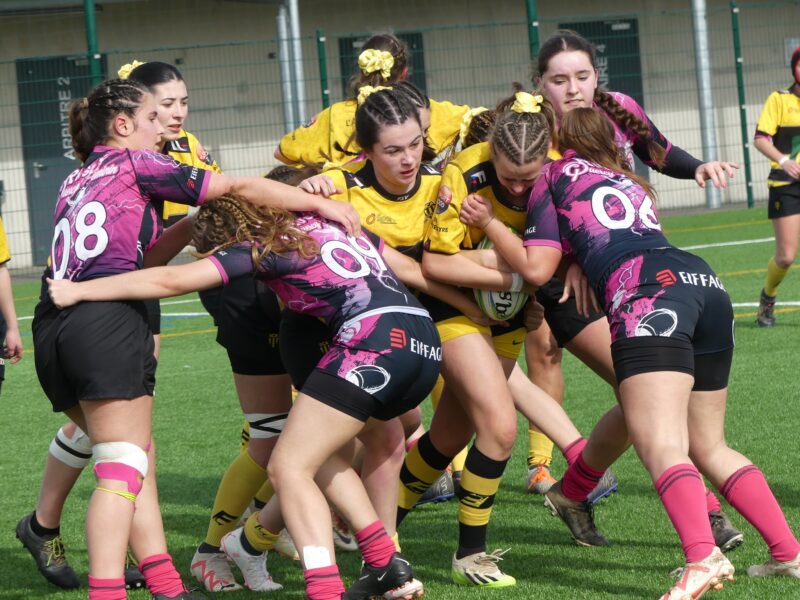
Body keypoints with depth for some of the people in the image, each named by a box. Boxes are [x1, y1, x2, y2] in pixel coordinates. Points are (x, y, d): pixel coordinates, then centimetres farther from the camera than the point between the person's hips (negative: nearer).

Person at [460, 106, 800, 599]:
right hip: (707, 283, 7)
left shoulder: (555, 176, 19)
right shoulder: (632, 184, 36)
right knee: (709, 446, 17)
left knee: (661, 445, -19)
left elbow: (537, 268, 12)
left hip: (648, 292, -7)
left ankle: (704, 557, -41)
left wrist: (489, 223, 24)